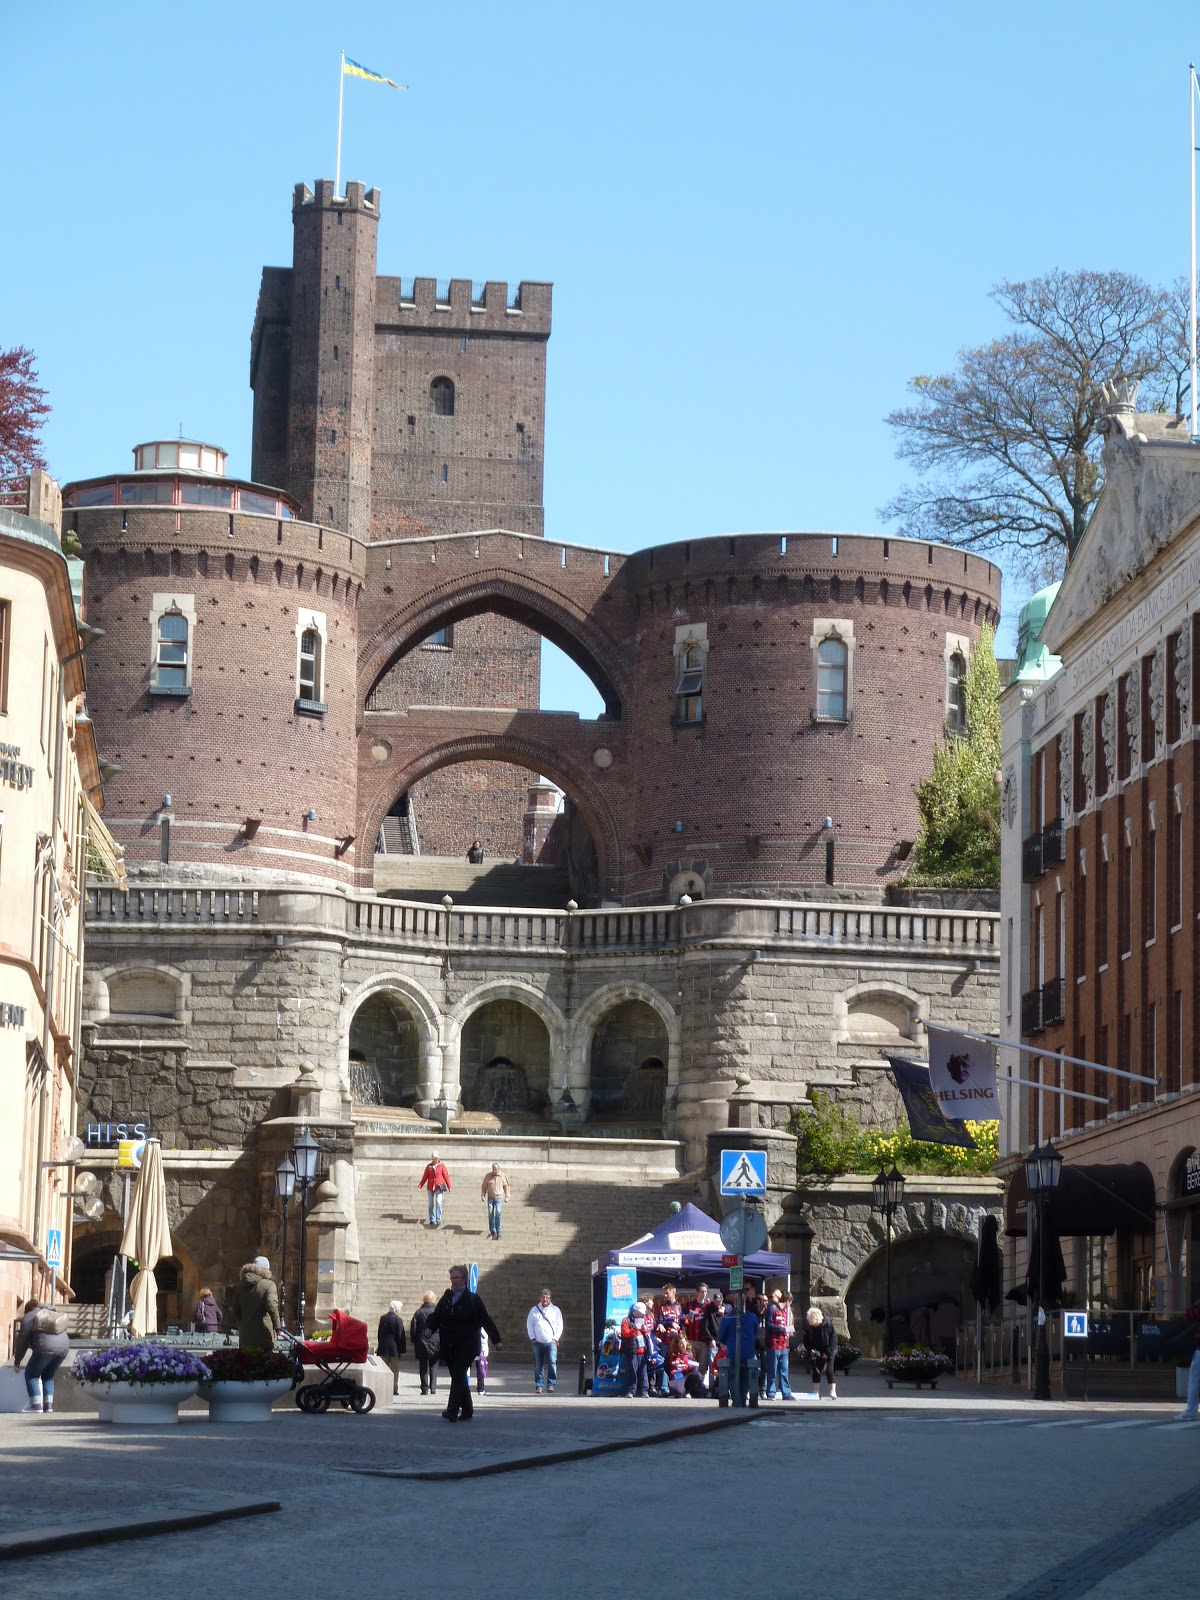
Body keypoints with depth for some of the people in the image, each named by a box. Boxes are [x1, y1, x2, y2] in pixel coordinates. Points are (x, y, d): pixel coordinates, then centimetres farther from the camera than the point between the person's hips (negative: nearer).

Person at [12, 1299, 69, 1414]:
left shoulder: (28, 1318, 5)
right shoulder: (52, 1314, 26)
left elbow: (22, 1341, 5)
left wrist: (17, 1360, 15)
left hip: (45, 1349, -6)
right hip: (63, 1347, 6)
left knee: (31, 1375, 9)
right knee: (48, 1376, 22)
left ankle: (36, 1405, -2)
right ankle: (48, 1405, 11)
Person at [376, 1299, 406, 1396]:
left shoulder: (383, 1318, 5)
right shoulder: (397, 1320, -11)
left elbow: (379, 1334, 11)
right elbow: (400, 1336, -11)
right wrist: (402, 1348, -5)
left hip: (383, 1347, 5)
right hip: (394, 1348, -5)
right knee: (395, 1369, 2)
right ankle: (394, 1389, -2)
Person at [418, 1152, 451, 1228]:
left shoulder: (441, 1166, 0)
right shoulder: (429, 1166, 5)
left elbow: (446, 1176, 2)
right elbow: (425, 1177, 7)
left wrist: (449, 1186, -1)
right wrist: (420, 1186, 0)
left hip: (439, 1187, -3)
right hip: (430, 1187, 3)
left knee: (438, 1202, -14)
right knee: (431, 1204, 7)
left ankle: (438, 1220, -12)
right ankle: (432, 1220, 17)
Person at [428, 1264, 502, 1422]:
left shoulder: (472, 1299, -1)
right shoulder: (446, 1298, 12)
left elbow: (486, 1320, 2)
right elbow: (436, 1316, 9)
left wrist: (497, 1340, 4)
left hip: (466, 1345, -5)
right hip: (449, 1346, 5)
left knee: (458, 1376, -15)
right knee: (459, 1378, 10)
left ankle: (452, 1412, -21)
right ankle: (467, 1411, 20)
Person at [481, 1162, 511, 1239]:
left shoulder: (503, 1176, 2)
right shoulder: (488, 1176, 3)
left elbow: (506, 1186, 9)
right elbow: (484, 1186, 8)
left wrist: (506, 1197, 6)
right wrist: (482, 1195, 2)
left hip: (499, 1197, -2)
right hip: (490, 1198, 2)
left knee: (498, 1213, -17)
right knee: (490, 1213, -3)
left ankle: (498, 1231, -13)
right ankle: (492, 1231, 6)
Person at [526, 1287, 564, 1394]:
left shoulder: (555, 1310, 10)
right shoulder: (535, 1310, 12)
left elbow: (559, 1325, 9)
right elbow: (529, 1324, 10)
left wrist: (555, 1338, -2)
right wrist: (532, 1338, 0)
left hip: (551, 1342, -2)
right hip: (538, 1342, 2)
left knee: (552, 1362, -19)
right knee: (538, 1366, 3)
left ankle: (551, 1385, -19)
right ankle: (539, 1386, 9)